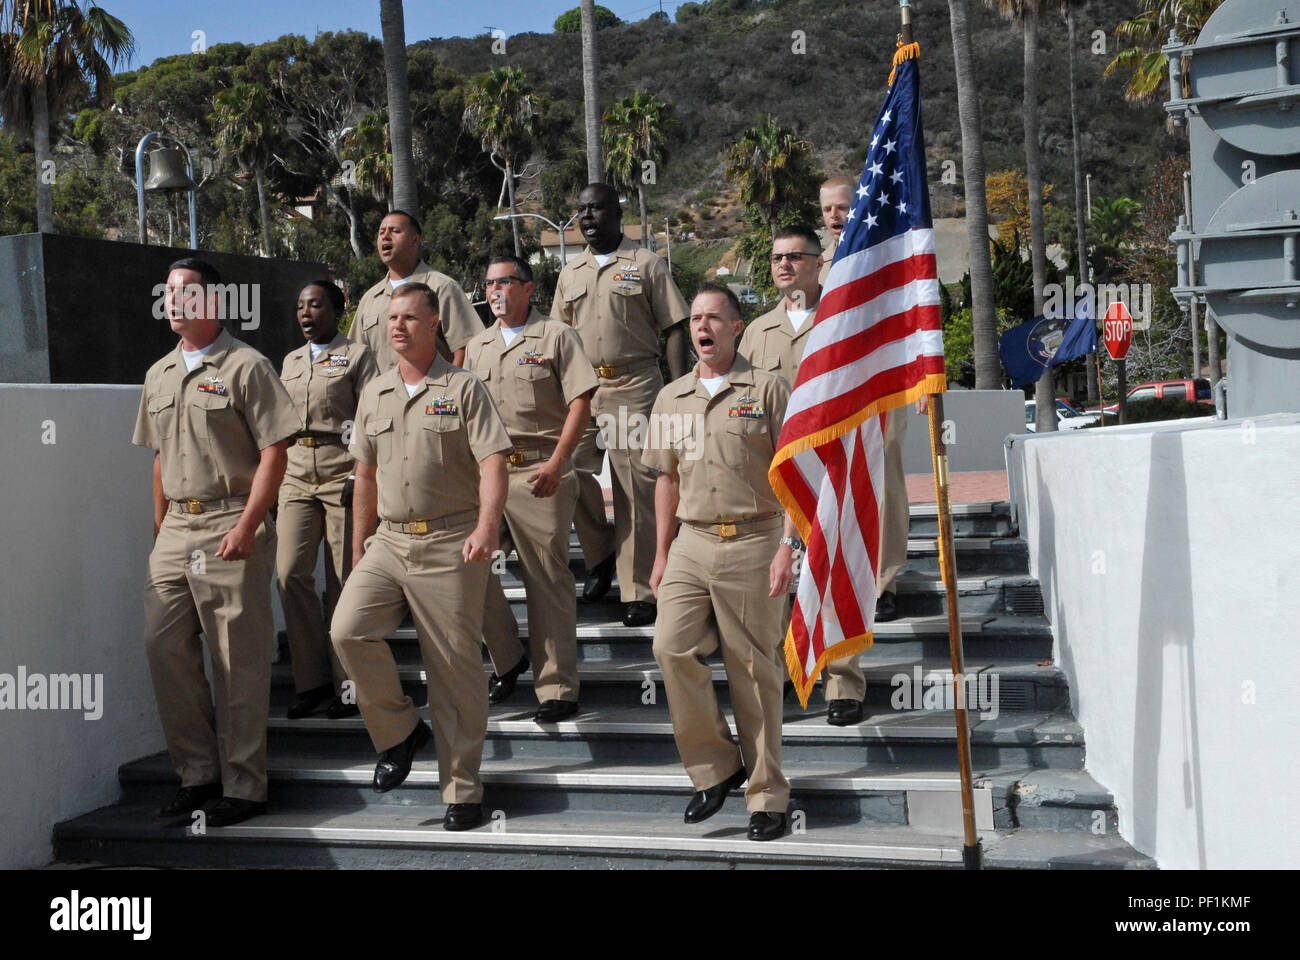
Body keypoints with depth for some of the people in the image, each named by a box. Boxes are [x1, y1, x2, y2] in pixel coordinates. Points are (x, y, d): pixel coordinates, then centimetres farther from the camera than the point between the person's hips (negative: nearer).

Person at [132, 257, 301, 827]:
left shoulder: (245, 366, -4)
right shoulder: (159, 375, 17)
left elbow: (274, 452, -10)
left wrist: (246, 526, -17)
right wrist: (160, 527, 16)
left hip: (230, 528, -7)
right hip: (175, 529, 7)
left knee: (239, 661, -2)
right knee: (162, 645, 4)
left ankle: (243, 787, 7)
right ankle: (198, 772, 17)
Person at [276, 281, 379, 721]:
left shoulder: (357, 355, 3)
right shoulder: (290, 361, 20)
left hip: (344, 477, -5)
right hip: (297, 479, 5)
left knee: (345, 582, -1)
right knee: (290, 574, -7)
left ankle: (347, 686, 10)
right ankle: (311, 680, 5)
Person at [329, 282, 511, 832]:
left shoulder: (464, 389, 0)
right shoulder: (374, 393, 16)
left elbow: (493, 462, -10)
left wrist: (487, 525, -26)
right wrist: (359, 547, 20)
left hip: (451, 544, -5)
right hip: (389, 540, 5)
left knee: (455, 667, -2)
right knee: (347, 630, -15)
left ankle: (462, 790, 11)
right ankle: (399, 731, 7)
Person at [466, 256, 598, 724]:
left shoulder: (556, 336, 2)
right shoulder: (477, 346, 19)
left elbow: (580, 403, -6)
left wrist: (556, 463, -16)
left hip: (540, 470, -5)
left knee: (548, 579, -3)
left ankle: (557, 688, 4)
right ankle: (506, 658, 19)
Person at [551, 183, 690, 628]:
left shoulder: (646, 264, 4)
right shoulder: (570, 272, 17)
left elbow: (675, 328, 0)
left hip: (635, 384, -4)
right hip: (580, 387, 4)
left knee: (637, 487, -4)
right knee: (573, 471, -4)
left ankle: (638, 592, 3)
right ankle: (599, 554, 22)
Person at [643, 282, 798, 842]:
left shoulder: (767, 390, 0)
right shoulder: (671, 398, 14)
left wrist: (787, 545, -12)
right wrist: (661, 556, 15)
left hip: (753, 543, -4)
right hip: (692, 543, 4)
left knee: (753, 670, 2)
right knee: (671, 648, -12)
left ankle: (766, 795, 15)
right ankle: (714, 766, 8)